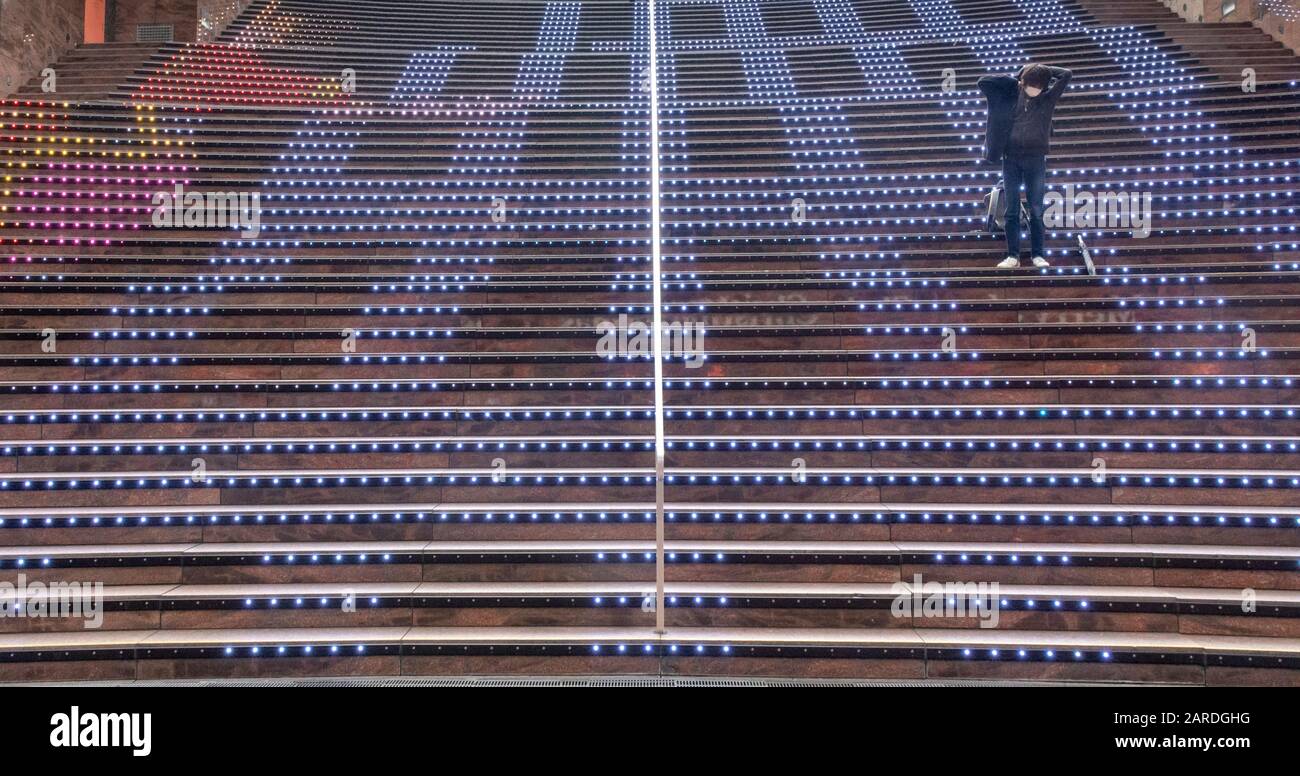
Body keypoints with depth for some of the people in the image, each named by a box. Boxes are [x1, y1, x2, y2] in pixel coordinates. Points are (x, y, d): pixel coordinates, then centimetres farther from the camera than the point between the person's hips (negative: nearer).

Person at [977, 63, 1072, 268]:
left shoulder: (1047, 98, 1)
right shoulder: (1010, 95, 2)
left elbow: (1066, 74, -3)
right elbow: (982, 82, 1)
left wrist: (1042, 69, 0)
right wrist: (1013, 79, 0)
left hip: (1035, 159, 0)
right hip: (1011, 158, 0)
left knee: (1036, 210, 1)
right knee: (1011, 210, 0)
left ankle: (1037, 255, 7)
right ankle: (1013, 256, 3)